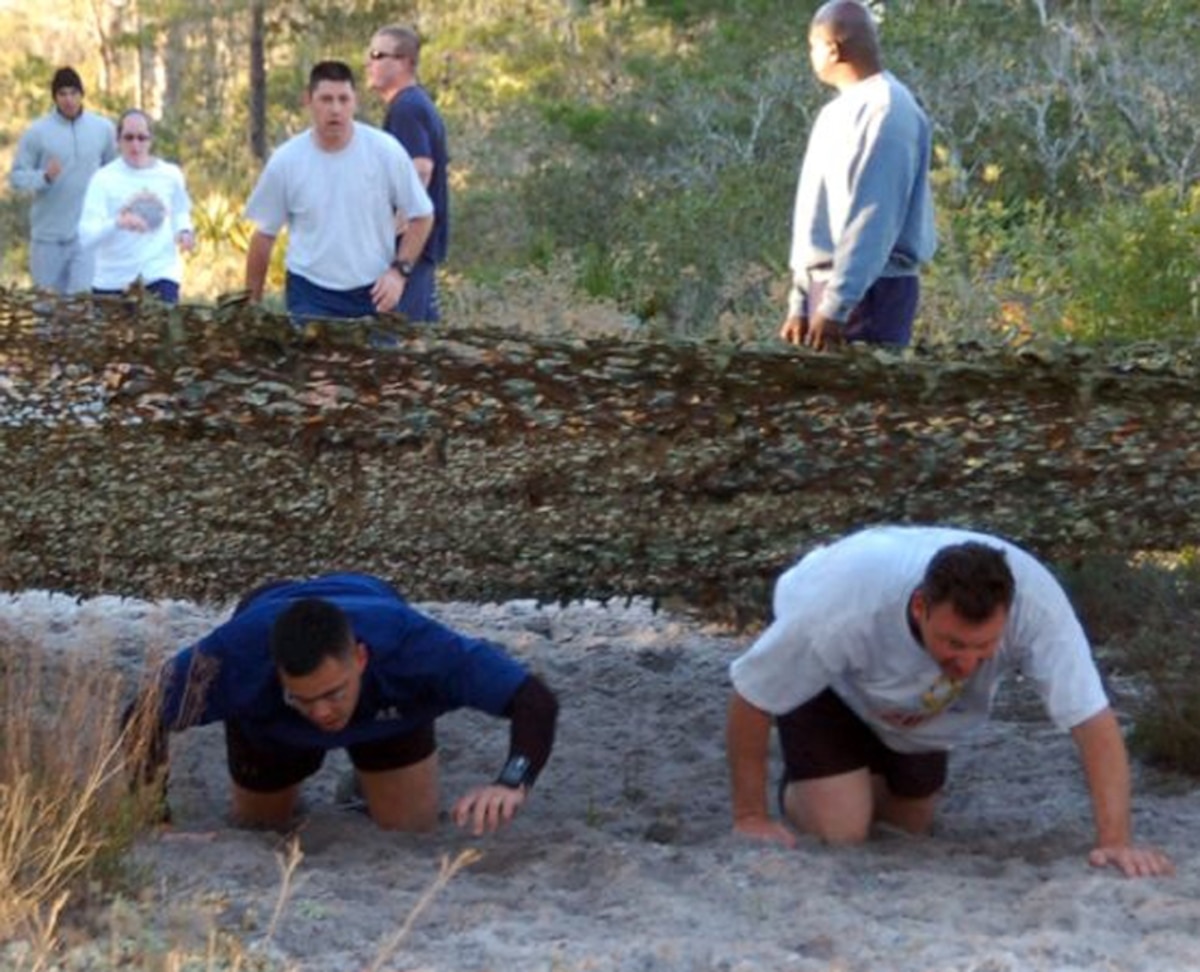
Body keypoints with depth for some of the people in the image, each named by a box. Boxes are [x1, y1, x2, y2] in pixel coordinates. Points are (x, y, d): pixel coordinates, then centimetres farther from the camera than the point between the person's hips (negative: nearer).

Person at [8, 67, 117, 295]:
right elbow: (16, 176, -3)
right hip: (47, 235, 0)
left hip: (89, 233, 0)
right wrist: (44, 177, -21)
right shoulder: (37, 132, -3)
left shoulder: (103, 129, 2)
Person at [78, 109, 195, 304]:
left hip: (161, 273, 1)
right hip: (112, 281, -1)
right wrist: (117, 223, -35)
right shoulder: (104, 179, -7)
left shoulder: (170, 175, 3)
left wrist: (184, 230, 2)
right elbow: (86, 237, -17)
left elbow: (181, 211, 25)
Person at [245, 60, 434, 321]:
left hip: (374, 293, 1)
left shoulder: (386, 151, -6)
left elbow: (421, 215, 3)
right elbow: (264, 235, 5)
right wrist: (251, 304, 9)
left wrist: (399, 270, -9)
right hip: (310, 294, -1)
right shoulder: (285, 161, -4)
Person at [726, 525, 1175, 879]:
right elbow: (751, 698, -30)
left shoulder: (1035, 601, -41)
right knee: (841, 829, -15)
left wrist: (1115, 839, -45)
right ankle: (800, 790, 19)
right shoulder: (846, 603, -45)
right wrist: (750, 816, -21)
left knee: (912, 821, 11)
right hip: (831, 685, -3)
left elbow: (1092, 721, -36)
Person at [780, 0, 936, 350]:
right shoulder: (838, 111, 18)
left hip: (869, 290, -9)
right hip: (829, 285, 9)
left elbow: (872, 220, -19)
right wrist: (800, 301, 18)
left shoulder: (884, 109, -12)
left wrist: (835, 305, -22)